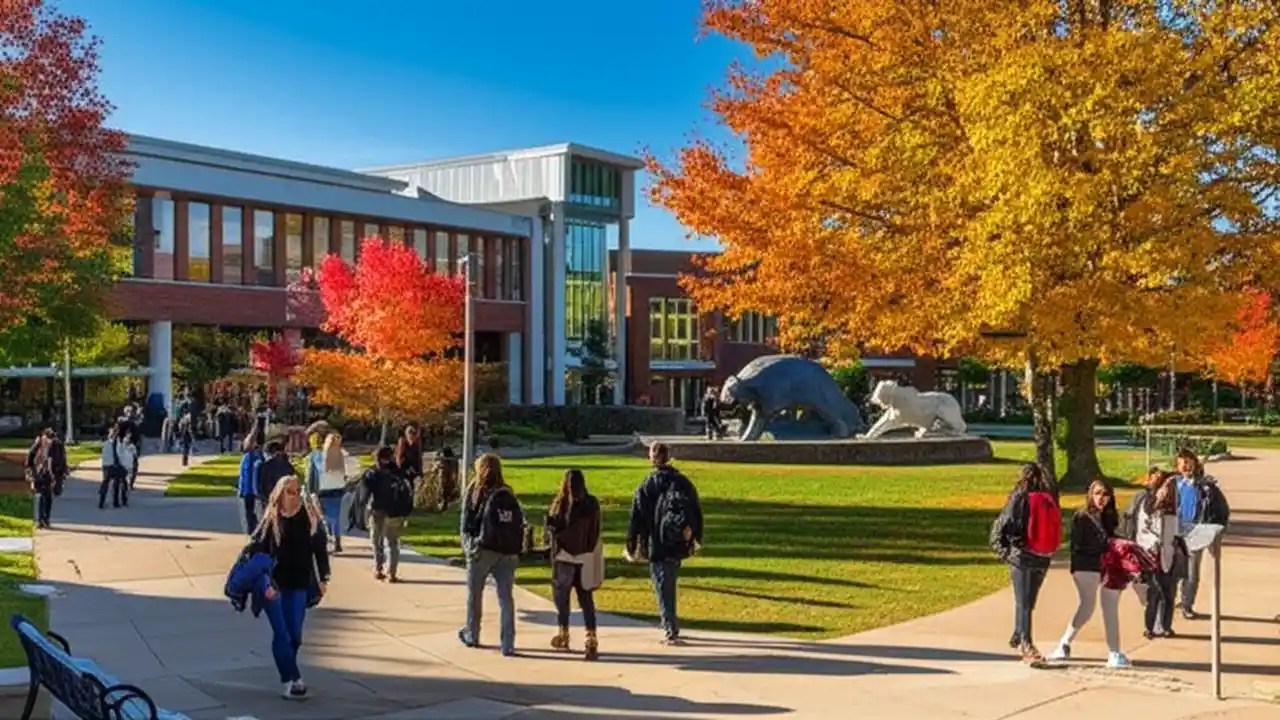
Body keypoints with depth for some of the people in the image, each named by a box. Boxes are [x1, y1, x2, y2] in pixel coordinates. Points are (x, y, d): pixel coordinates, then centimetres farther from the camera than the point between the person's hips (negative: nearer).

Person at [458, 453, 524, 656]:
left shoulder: (475, 493, -3)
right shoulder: (509, 495, 7)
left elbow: (467, 524, -6)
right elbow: (520, 524, 4)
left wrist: (468, 546, 3)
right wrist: (517, 550, 7)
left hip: (482, 550, -2)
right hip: (508, 553, 2)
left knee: (474, 594, 17)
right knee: (506, 598, 3)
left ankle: (471, 635, 30)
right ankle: (508, 644, -3)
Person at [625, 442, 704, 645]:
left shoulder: (647, 486, -9)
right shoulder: (683, 482, 4)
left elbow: (636, 518, -7)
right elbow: (697, 512, 12)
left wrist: (631, 547, 1)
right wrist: (696, 539, 24)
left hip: (658, 545, -5)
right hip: (679, 545, 5)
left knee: (663, 588, 0)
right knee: (669, 585, 19)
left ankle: (671, 631, -2)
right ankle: (671, 627, 25)